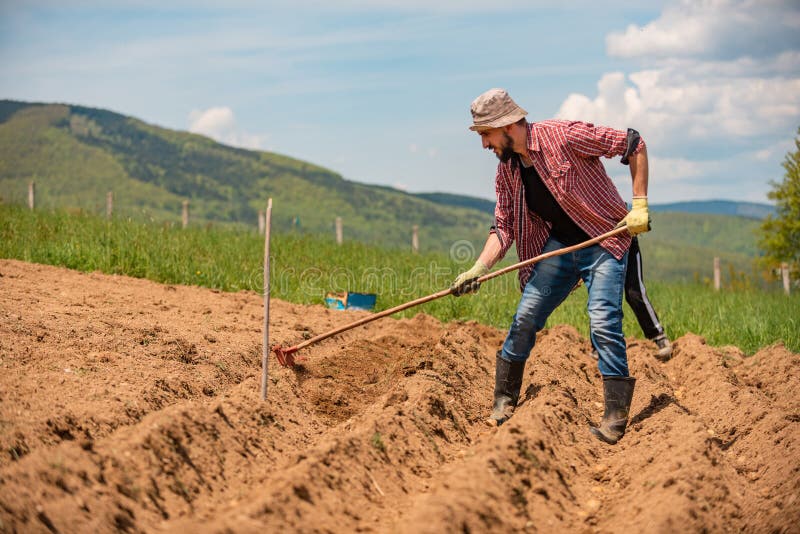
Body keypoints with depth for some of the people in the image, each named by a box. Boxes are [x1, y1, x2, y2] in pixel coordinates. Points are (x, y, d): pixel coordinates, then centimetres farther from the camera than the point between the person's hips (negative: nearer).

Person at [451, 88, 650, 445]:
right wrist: (478, 270, -12)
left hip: (603, 243, -6)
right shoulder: (506, 172, 1)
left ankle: (615, 422, -11)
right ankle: (503, 403, 14)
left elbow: (634, 145, -13)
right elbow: (504, 228, 3)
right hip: (557, 246, 6)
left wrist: (640, 205, -16)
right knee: (525, 318, -1)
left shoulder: (564, 137, -19)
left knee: (603, 323, -17)